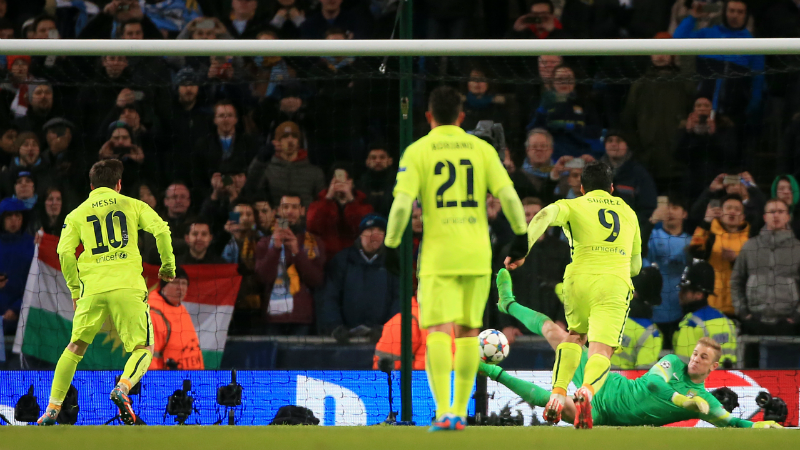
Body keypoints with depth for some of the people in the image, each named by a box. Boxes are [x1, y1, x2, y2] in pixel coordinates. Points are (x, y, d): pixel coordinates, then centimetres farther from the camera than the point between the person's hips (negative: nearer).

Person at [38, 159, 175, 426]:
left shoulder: (77, 214, 16)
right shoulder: (133, 206, 14)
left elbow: (65, 251, 4)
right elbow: (161, 230, 1)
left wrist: (75, 290, 13)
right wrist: (168, 266, 14)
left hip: (92, 288, 2)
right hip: (128, 285, -2)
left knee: (75, 348, 16)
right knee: (143, 348, 3)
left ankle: (53, 408, 11)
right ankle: (123, 387, -26)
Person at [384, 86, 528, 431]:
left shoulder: (418, 150, 0)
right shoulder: (482, 149, 6)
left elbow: (402, 204, -9)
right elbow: (509, 196, -1)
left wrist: (391, 244, -1)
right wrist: (521, 234, 11)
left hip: (438, 253, -3)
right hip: (477, 253, 3)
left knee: (438, 331, -7)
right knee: (468, 331, 14)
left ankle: (444, 411, -23)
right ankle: (460, 411, 15)